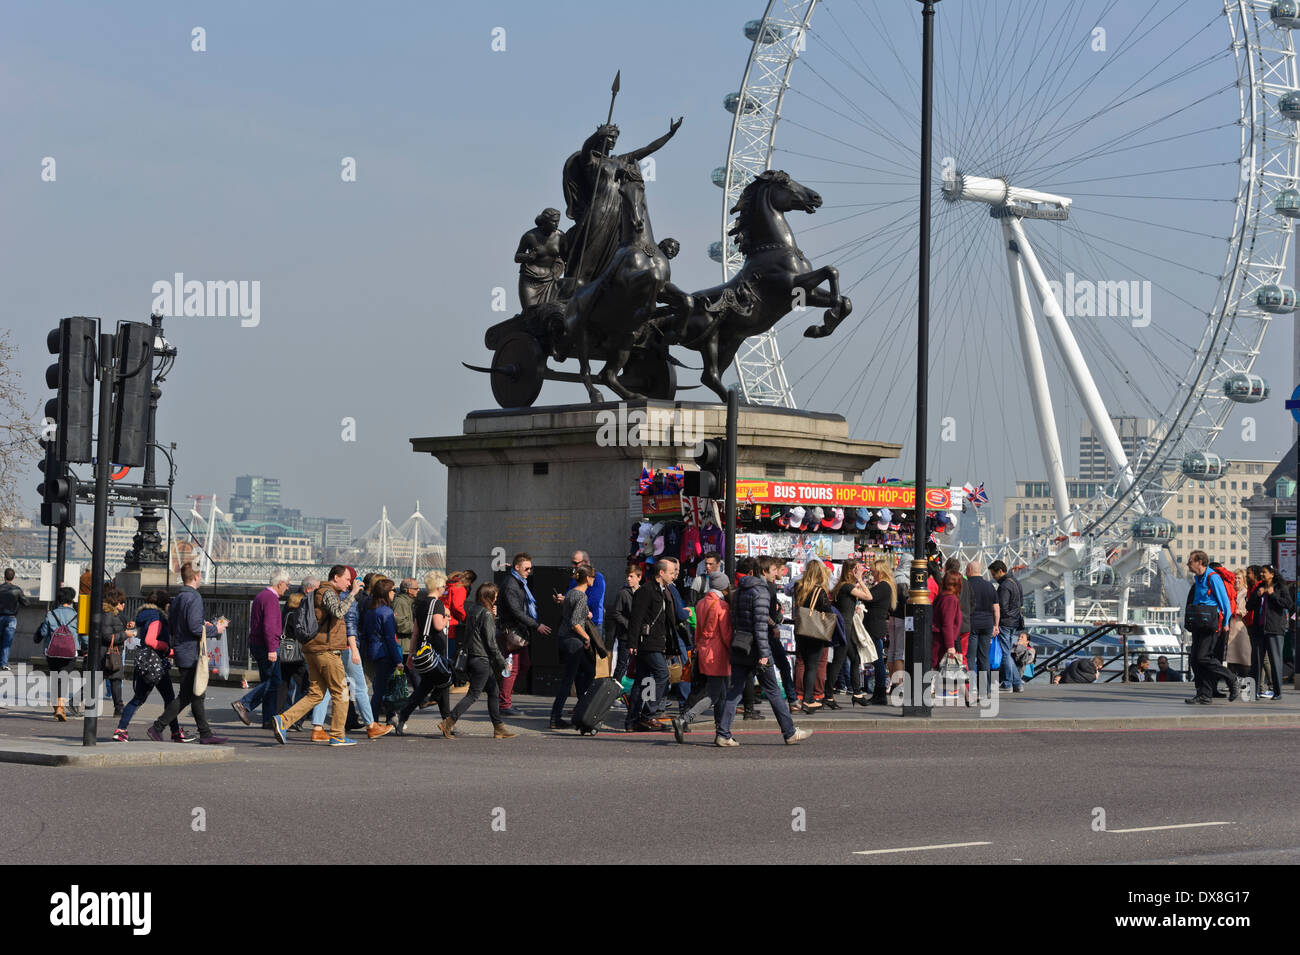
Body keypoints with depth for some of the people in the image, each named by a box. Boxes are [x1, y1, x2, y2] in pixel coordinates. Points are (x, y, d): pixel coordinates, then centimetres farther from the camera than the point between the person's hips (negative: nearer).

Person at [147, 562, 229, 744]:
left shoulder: (178, 598, 12)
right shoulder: (194, 597, -16)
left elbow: (171, 626, 17)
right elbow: (195, 627, -23)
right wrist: (214, 629, -8)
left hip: (181, 651, 10)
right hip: (190, 653, -10)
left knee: (197, 695, 12)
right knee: (186, 696, -5)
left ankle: (206, 734, 16)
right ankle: (157, 728, -4)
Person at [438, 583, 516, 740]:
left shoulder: (472, 611, 11)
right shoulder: (486, 614, -15)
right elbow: (491, 642, -15)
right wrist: (502, 662, -7)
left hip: (472, 657, 9)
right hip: (482, 660, -9)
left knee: (494, 693, 12)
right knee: (473, 694, -5)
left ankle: (499, 728, 14)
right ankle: (448, 723, -6)